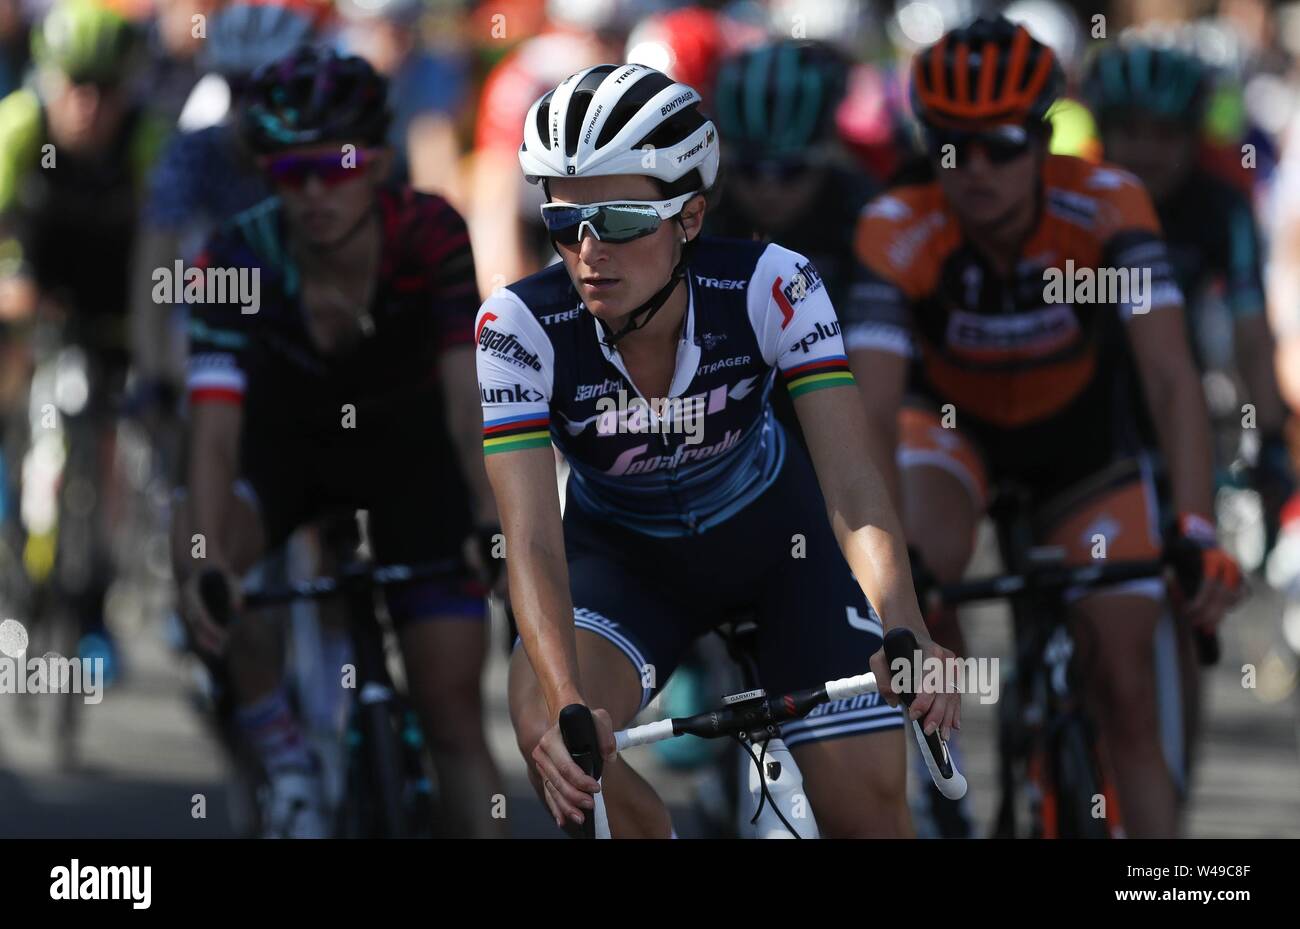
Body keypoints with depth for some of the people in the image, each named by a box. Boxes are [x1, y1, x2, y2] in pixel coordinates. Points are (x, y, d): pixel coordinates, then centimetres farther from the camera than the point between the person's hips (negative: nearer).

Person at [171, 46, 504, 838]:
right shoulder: (239, 260, -28)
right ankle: (288, 764, -13)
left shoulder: (429, 236, -29)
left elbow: (468, 395, -36)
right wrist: (207, 560, -50)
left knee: (452, 709, -8)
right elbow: (216, 429, -35)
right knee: (196, 551, -32)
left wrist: (495, 526, -51)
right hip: (286, 439, 1)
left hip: (407, 445, 0)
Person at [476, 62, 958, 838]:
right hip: (625, 560, 0)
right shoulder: (520, 326, -29)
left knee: (868, 806, -9)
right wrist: (569, 705, -53)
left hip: (773, 538, 0)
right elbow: (533, 541, -35)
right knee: (551, 735, -31)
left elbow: (853, 490, -35)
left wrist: (907, 638, -54)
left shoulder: (770, 287, -29)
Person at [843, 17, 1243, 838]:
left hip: (1080, 430, 0)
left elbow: (1171, 375, -38)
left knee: (1125, 693, -7)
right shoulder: (900, 231, -32)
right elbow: (874, 409, -38)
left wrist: (1199, 533, -50)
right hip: (953, 422, 0)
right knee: (927, 566, -33)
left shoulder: (1106, 206, -32)